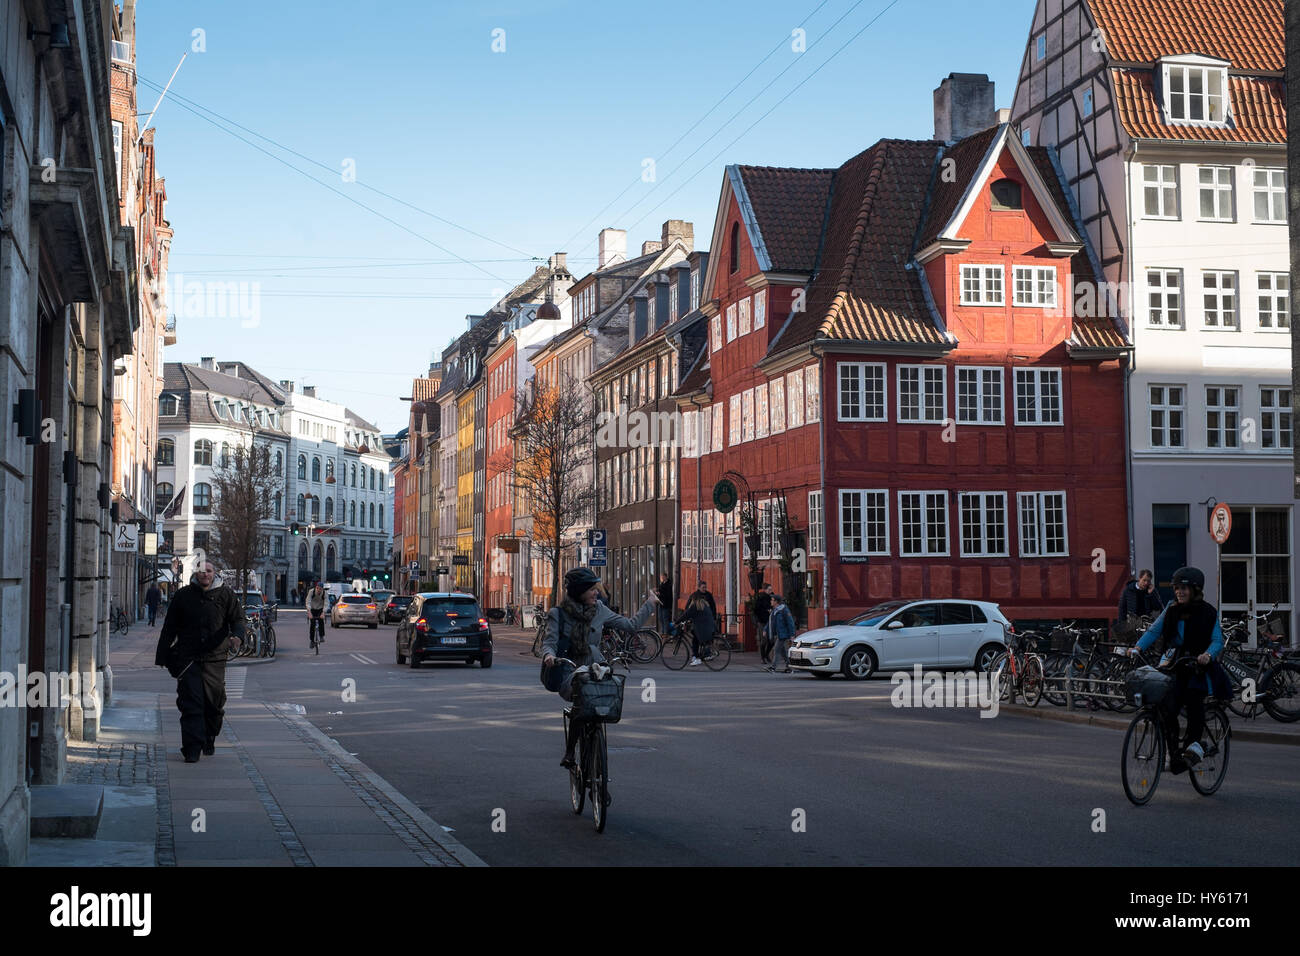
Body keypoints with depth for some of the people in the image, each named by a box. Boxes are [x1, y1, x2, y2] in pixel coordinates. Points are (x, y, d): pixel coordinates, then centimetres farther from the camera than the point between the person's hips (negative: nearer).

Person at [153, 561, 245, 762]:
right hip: (187, 659, 0)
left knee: (214, 702, 5)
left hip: (215, 658, 0)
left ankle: (209, 740, 29)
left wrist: (237, 635, -16)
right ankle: (192, 749, -7)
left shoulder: (225, 595, 6)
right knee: (191, 703, -7)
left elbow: (237, 619, 7)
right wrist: (162, 657, 10)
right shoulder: (183, 596, 8)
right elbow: (169, 628, 12)